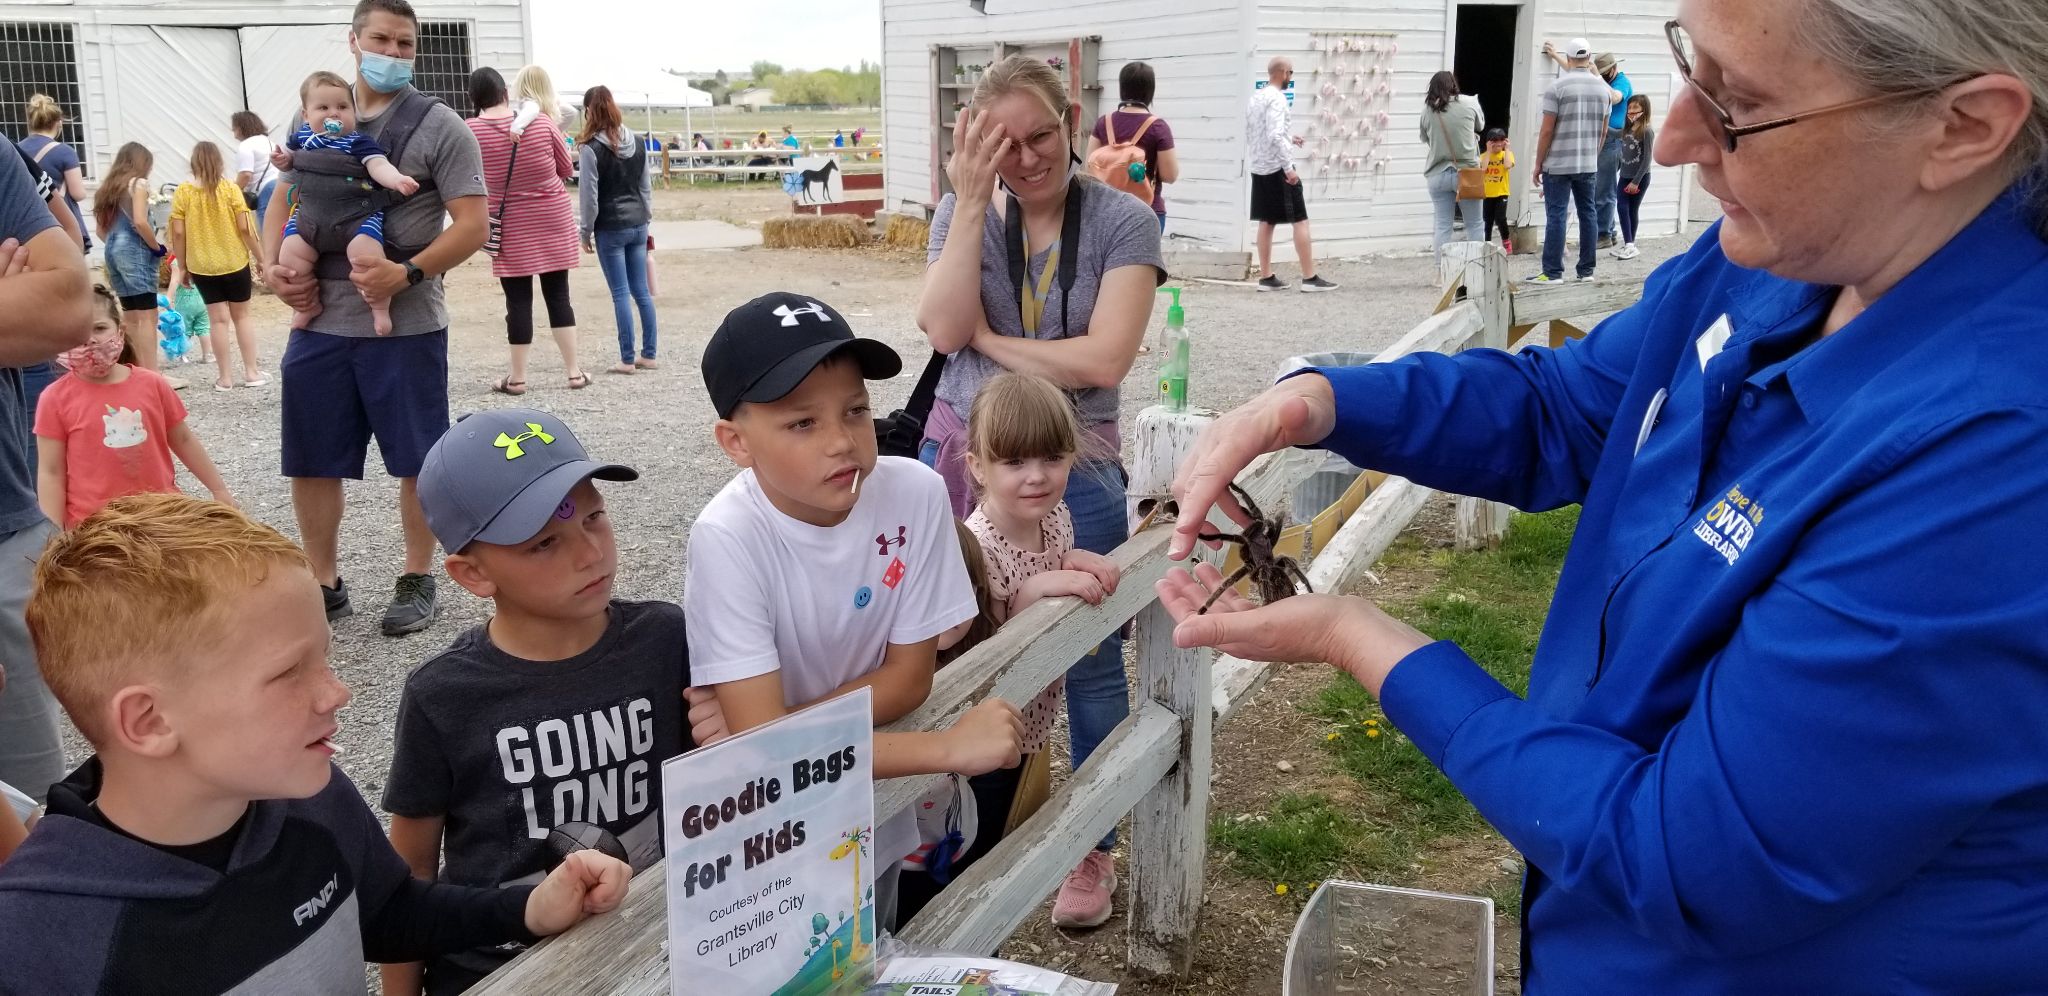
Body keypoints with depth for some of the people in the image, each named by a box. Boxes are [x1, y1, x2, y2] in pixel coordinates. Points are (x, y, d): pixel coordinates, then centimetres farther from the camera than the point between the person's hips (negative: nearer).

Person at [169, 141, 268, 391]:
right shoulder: (230, 189, -7)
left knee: (218, 319, 5)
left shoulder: (182, 192, -4)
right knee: (241, 316, 12)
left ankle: (225, 377, 8)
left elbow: (178, 233, -5)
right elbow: (245, 228, -9)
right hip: (235, 263, 0)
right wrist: (261, 258, 2)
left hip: (202, 266, 1)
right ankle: (251, 372, 14)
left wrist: (183, 266, 5)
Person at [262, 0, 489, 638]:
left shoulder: (438, 126, -3)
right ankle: (326, 586, 24)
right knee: (310, 463, 9)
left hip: (405, 323, -4)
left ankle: (417, 581, 21)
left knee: (417, 461, 5)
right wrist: (274, 267, 2)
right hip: (320, 322, 5)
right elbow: (283, 202, 20)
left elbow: (472, 226, -9)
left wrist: (409, 273, -22)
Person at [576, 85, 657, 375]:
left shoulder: (592, 148, -13)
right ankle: (649, 355, 13)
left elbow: (589, 196, -11)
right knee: (642, 291, 10)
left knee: (621, 294, -1)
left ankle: (627, 359, 2)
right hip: (638, 225, 6)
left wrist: (586, 231, -2)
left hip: (610, 229, -6)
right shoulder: (637, 143, 6)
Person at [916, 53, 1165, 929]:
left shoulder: (1123, 223, -9)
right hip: (958, 454, 3)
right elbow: (944, 329, -15)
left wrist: (987, 339, -12)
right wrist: (970, 201, -18)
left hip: (1072, 468, -3)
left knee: (1087, 657, 7)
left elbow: (1104, 360, -19)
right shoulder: (963, 214, 0)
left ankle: (1094, 846, 24)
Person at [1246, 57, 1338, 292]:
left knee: (1266, 222, 11)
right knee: (1300, 220, -3)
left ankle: (1266, 278, 11)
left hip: (1259, 168, 9)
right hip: (1277, 168, -9)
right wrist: (1289, 168, -24)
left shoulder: (1255, 97, 11)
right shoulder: (1276, 98, -15)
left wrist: (1288, 139, 24)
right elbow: (1274, 136, -24)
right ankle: (1310, 278, -4)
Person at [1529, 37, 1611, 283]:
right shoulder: (1603, 87, 6)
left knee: (1556, 216, -3)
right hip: (1589, 165, 5)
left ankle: (1552, 272, -3)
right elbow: (1603, 130, 13)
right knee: (1587, 214, 9)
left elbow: (1547, 130, -11)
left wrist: (1538, 163, -3)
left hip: (1558, 164, -5)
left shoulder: (1557, 86, -10)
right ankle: (1586, 270, 13)